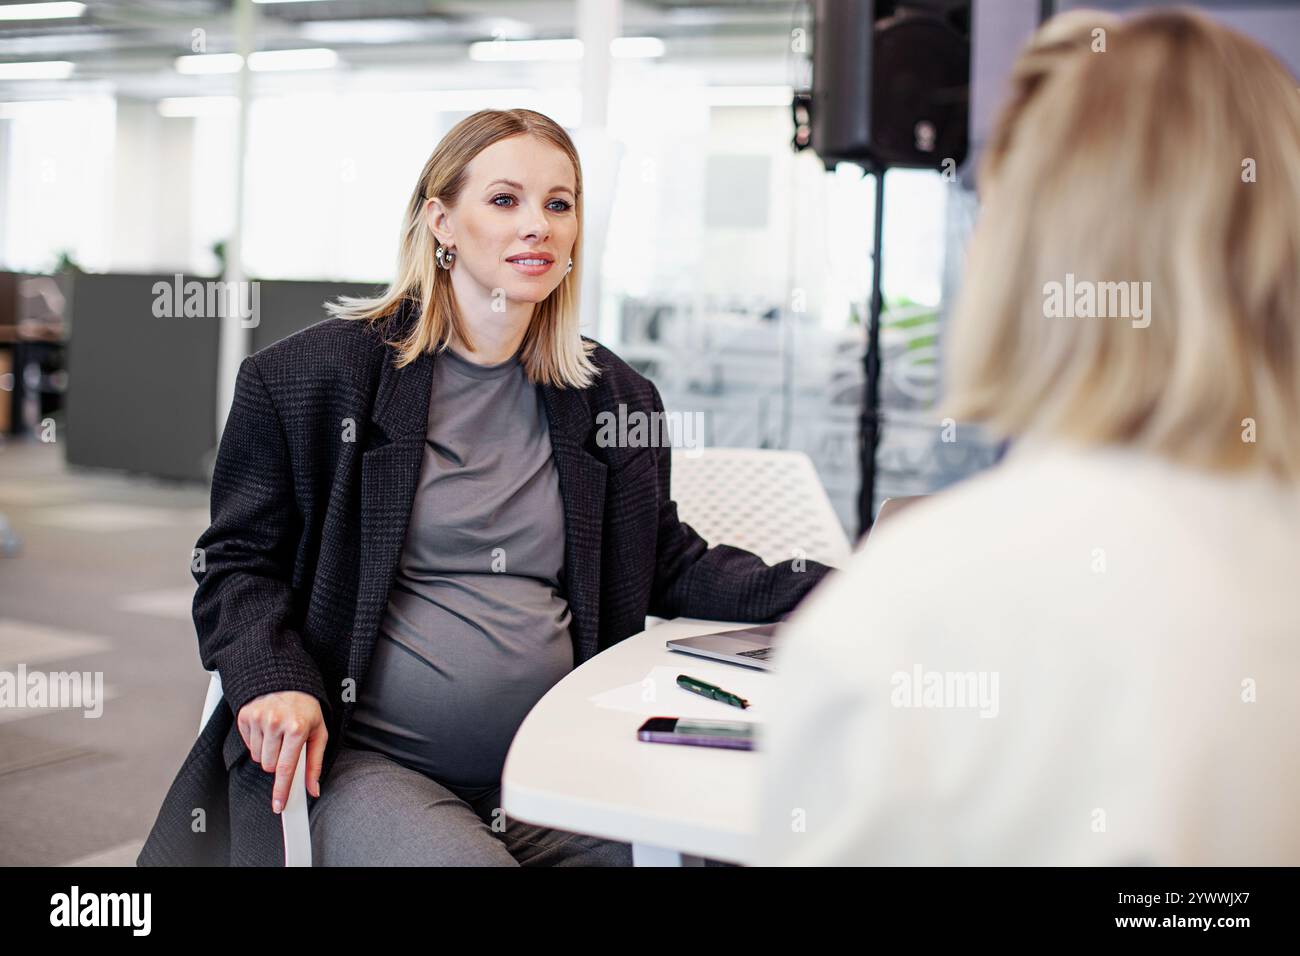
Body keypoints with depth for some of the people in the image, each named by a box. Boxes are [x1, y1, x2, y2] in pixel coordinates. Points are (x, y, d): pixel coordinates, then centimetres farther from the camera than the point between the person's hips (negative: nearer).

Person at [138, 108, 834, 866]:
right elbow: (239, 562, 5)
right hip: (363, 766, -4)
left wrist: (825, 593, 2)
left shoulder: (614, 397, 12)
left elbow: (670, 565, 16)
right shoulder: (313, 377, 0)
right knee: (458, 860, -31)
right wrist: (273, 679, -15)